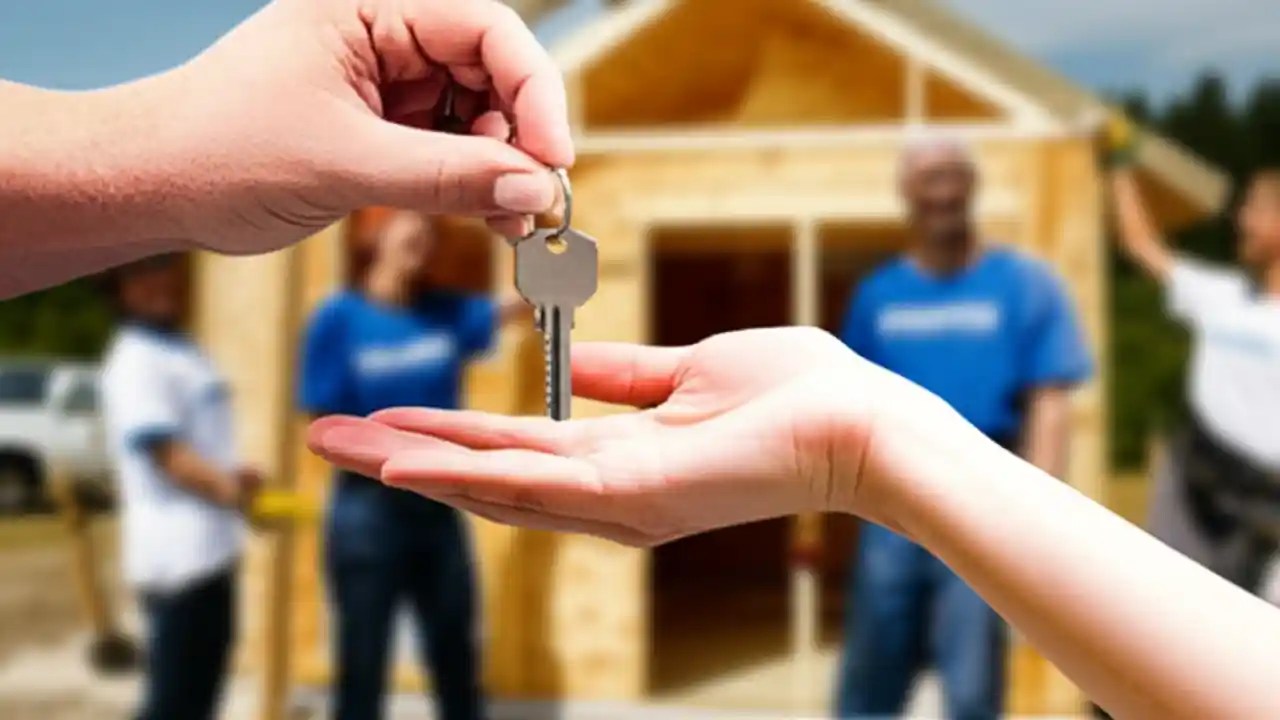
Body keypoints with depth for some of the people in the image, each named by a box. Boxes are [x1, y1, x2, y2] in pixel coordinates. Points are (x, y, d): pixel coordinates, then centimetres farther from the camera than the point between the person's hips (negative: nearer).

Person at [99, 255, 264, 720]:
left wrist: (238, 479, 2)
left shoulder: (184, 353, 16)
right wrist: (231, 490, -30)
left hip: (211, 550, 10)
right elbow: (166, 453, -21)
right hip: (178, 556, -10)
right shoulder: (136, 363, -13)